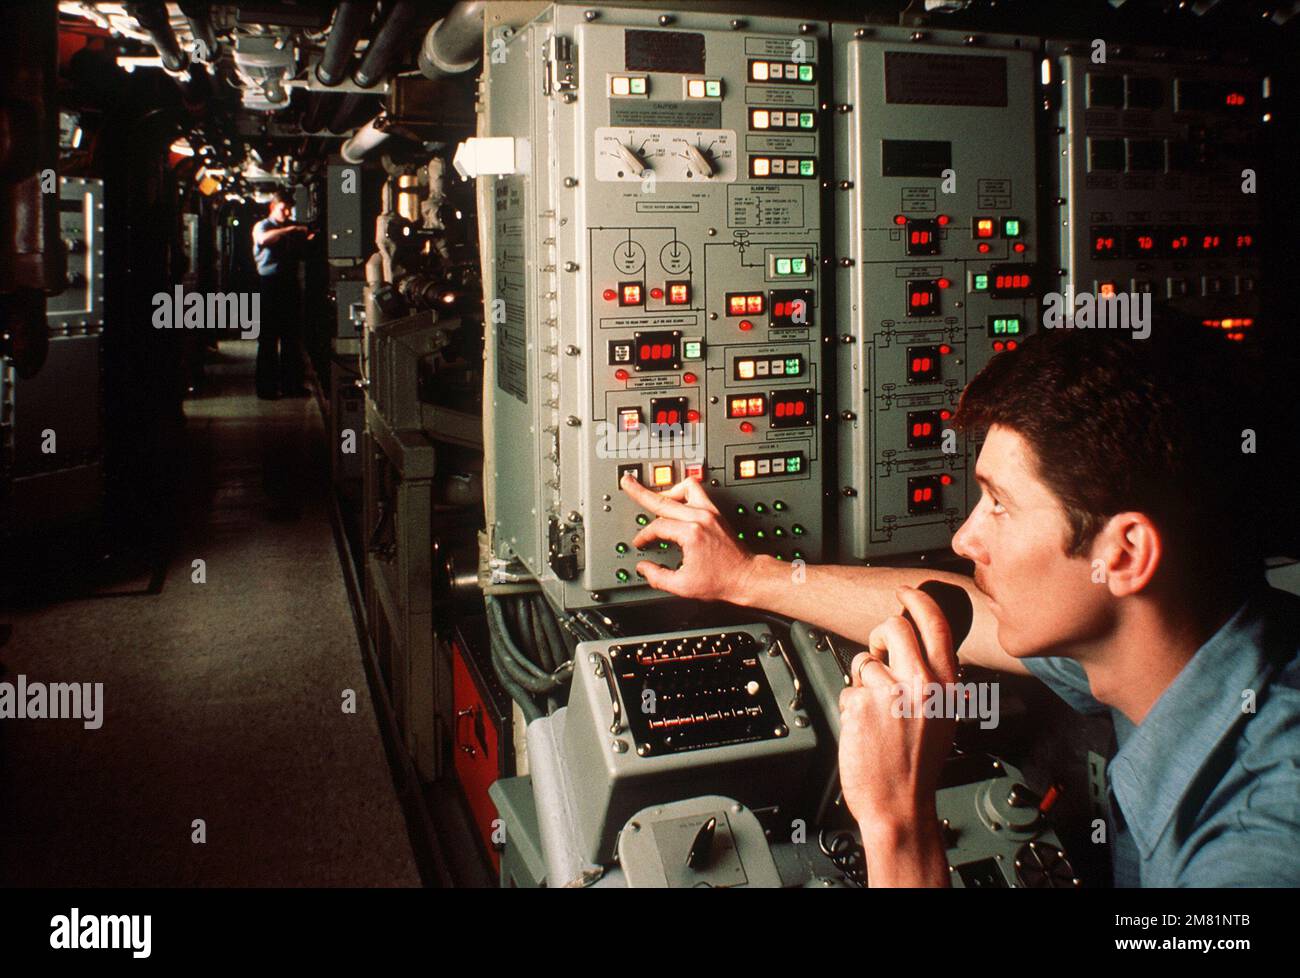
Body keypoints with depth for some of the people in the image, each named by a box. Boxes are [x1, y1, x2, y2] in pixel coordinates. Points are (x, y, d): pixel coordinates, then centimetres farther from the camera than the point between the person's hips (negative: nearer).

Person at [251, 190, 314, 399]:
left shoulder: (294, 228, 16)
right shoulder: (261, 226, 1)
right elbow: (264, 239, -23)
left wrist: (309, 240, -3)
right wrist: (290, 230, -27)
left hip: (290, 284, 5)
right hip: (270, 284, -5)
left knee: (293, 337, 6)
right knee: (268, 338, -2)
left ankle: (291, 384, 13)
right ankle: (266, 387, 2)